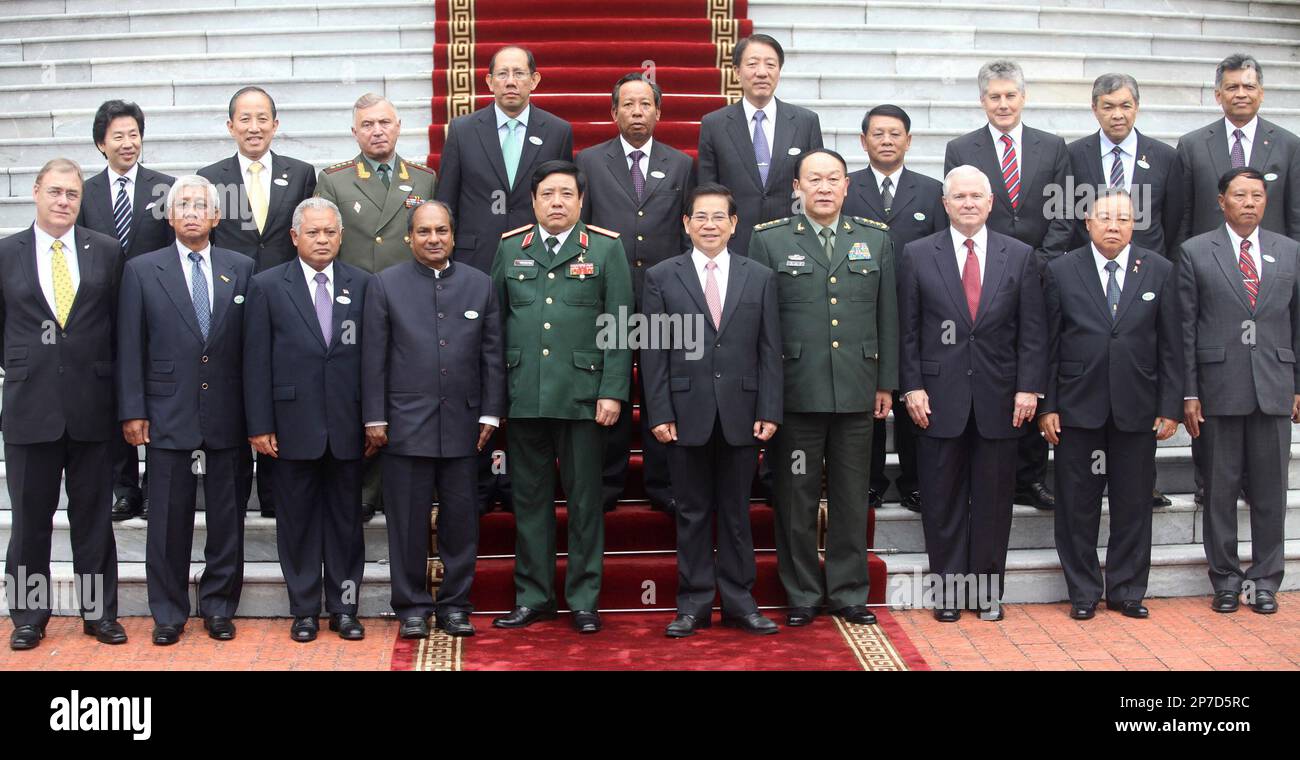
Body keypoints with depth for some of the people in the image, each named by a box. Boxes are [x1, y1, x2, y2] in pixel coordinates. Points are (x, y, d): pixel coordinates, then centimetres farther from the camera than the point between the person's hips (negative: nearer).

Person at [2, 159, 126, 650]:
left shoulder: (107, 252, 3)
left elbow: (120, 323, 6)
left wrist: (112, 382, 3)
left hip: (91, 406, 0)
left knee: (94, 518, 8)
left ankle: (99, 613, 19)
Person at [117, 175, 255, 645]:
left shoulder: (241, 269, 6)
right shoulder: (142, 271, 4)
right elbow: (129, 348, 2)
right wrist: (132, 411, -3)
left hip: (226, 417, 1)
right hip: (168, 417, -1)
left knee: (227, 518, 7)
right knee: (169, 519, 5)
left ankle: (219, 607, 20)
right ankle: (168, 612, 17)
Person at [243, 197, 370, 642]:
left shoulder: (362, 285, 5)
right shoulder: (268, 287, 1)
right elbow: (256, 361, -1)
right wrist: (259, 425, -5)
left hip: (346, 426, 1)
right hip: (293, 425, -1)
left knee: (346, 519, 8)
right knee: (297, 520, 6)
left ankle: (344, 607, 18)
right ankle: (304, 610, 17)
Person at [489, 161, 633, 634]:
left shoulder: (606, 249, 4)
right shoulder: (509, 249, 11)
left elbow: (620, 327, -1)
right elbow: (496, 324, 11)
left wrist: (613, 392, -8)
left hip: (583, 395, -2)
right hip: (524, 396, 2)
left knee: (584, 501, 4)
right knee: (530, 499, 8)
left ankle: (584, 600, 14)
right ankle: (532, 597, 19)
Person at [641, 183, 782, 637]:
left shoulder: (760, 278, 7)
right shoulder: (661, 277, 3)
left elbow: (769, 351, 5)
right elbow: (654, 352, 0)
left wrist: (769, 412, -2)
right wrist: (659, 413, -6)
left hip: (741, 415, 1)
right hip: (687, 414, -1)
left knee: (736, 512, 9)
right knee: (693, 513, 6)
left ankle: (739, 603, 17)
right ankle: (693, 605, 14)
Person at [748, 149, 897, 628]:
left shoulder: (876, 239, 10)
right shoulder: (769, 240, 3)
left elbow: (887, 316, 10)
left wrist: (886, 383, 7)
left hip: (857, 391, 2)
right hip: (795, 391, -2)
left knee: (851, 498, 9)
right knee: (796, 499, 5)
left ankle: (848, 593, 21)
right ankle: (802, 596, 17)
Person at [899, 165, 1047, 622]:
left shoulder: (1019, 256, 7)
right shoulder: (918, 255, 4)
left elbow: (1032, 331, 5)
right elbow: (907, 330, 3)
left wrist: (1029, 388, -4)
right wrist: (912, 387, -4)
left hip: (999, 398, 1)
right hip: (940, 398, -1)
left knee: (994, 500, 7)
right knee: (943, 500, 4)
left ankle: (988, 590, 17)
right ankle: (948, 588, 13)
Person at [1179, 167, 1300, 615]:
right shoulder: (1195, 253, 2)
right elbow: (1186, 328, 0)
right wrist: (1188, 393, -4)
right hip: (1219, 388, -2)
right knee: (1220, 488, 5)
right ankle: (1225, 579, 16)